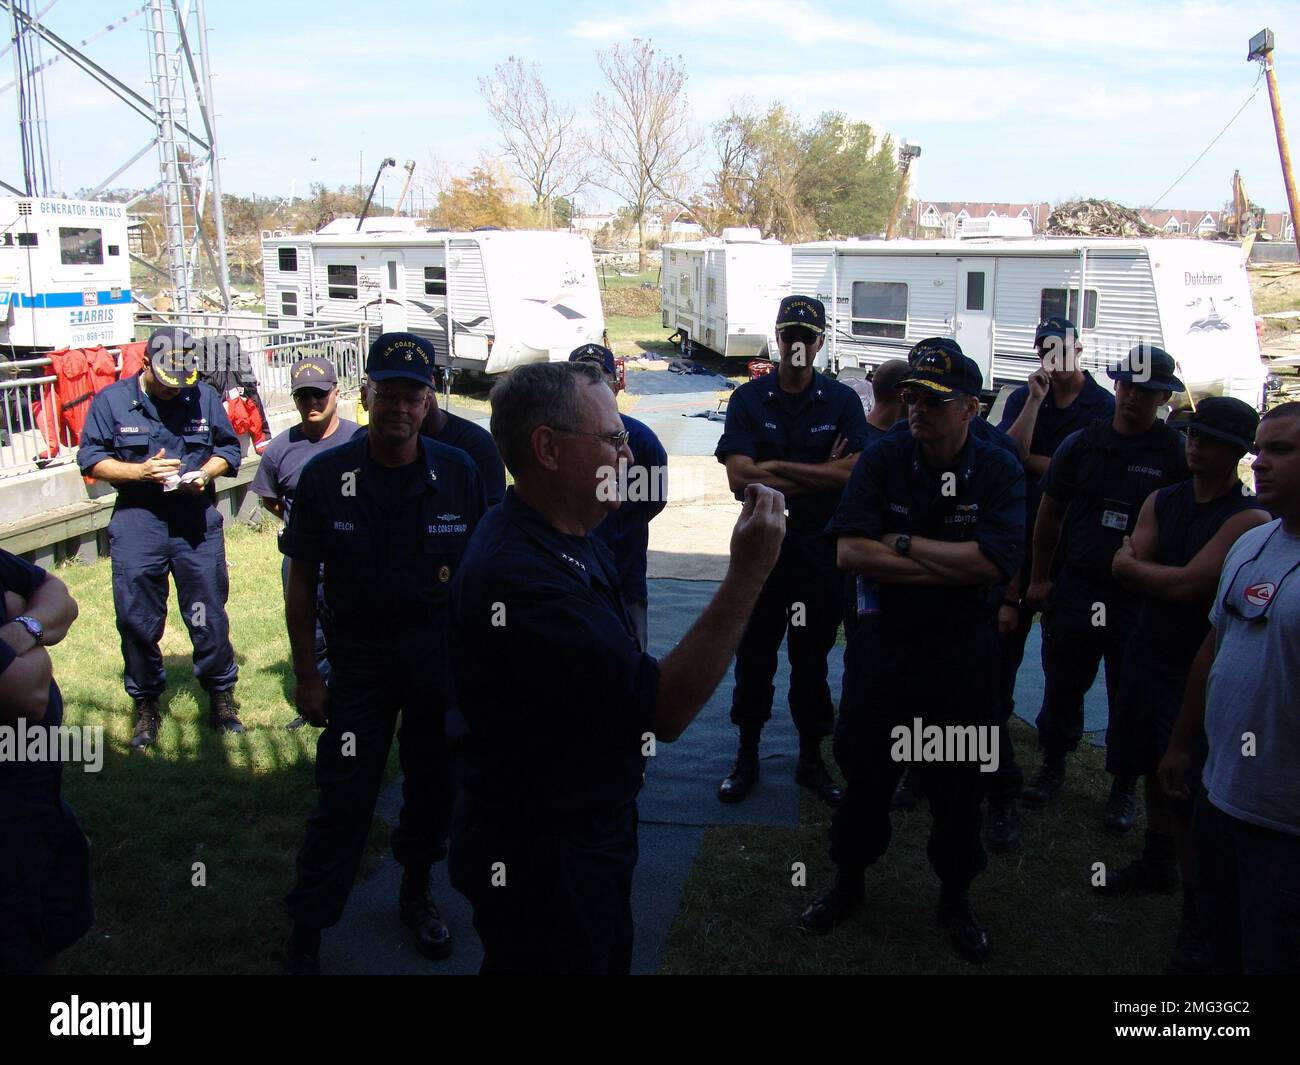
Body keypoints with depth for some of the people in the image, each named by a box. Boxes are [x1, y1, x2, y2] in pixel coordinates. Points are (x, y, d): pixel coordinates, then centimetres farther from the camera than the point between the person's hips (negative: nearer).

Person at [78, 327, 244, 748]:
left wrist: (206, 472, -10)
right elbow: (91, 460, 0)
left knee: (208, 615, 5)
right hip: (136, 520, 0)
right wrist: (140, 471, -15)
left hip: (198, 521, 1)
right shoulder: (111, 401, 0)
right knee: (136, 619, 4)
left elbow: (229, 448, 10)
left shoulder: (204, 398, 4)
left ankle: (220, 697, 21)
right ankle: (146, 704, 21)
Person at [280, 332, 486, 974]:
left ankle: (416, 896, 38)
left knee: (433, 787, 15)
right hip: (360, 663, -2)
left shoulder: (457, 473, -5)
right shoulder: (327, 475, -8)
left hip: (441, 662, 2)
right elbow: (301, 581, -2)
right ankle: (304, 937, 17)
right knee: (343, 800, 1)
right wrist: (307, 675, -4)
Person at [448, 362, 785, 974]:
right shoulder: (518, 575, -31)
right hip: (541, 862, -9)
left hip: (597, 828, 9)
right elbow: (663, 711, -32)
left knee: (610, 960, 26)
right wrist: (747, 574, -32)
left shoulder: (564, 535, 2)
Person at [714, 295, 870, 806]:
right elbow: (739, 478, -13)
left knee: (811, 657, 12)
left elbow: (854, 473, -14)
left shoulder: (842, 400, 0)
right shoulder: (748, 399, -1)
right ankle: (747, 756, 26)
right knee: (753, 654, 10)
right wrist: (820, 474, -13)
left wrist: (776, 466, -14)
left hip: (820, 548, 0)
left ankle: (812, 759, 27)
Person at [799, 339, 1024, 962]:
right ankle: (848, 883, 35)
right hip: (882, 642, 0)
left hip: (963, 653, 0)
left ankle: (955, 897, 35)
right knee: (865, 773, 13)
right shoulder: (882, 459, -7)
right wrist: (953, 567, -19)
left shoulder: (997, 470, -6)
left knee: (959, 782, 13)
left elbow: (996, 561, -21)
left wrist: (903, 544, -17)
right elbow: (849, 550, -18)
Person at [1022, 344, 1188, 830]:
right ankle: (1053, 766, 33)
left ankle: (1125, 789, 25)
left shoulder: (1177, 454, -5)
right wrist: (1039, 578, 10)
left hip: (1140, 600, -2)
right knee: (1062, 685, 13)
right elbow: (1049, 515, 11)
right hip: (1076, 587, 3)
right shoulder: (1082, 443, 3)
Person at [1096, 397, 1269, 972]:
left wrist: (1133, 563, -9)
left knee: (1188, 792, -4)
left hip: (1202, 669, -6)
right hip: (1148, 654, 7)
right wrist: (1163, 574, -19)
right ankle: (1157, 864, 41)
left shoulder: (1250, 520, -16)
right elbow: (1124, 567, -3)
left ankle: (1198, 908, 11)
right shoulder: (1162, 500, 5)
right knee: (1154, 768, 20)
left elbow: (1188, 585, -24)